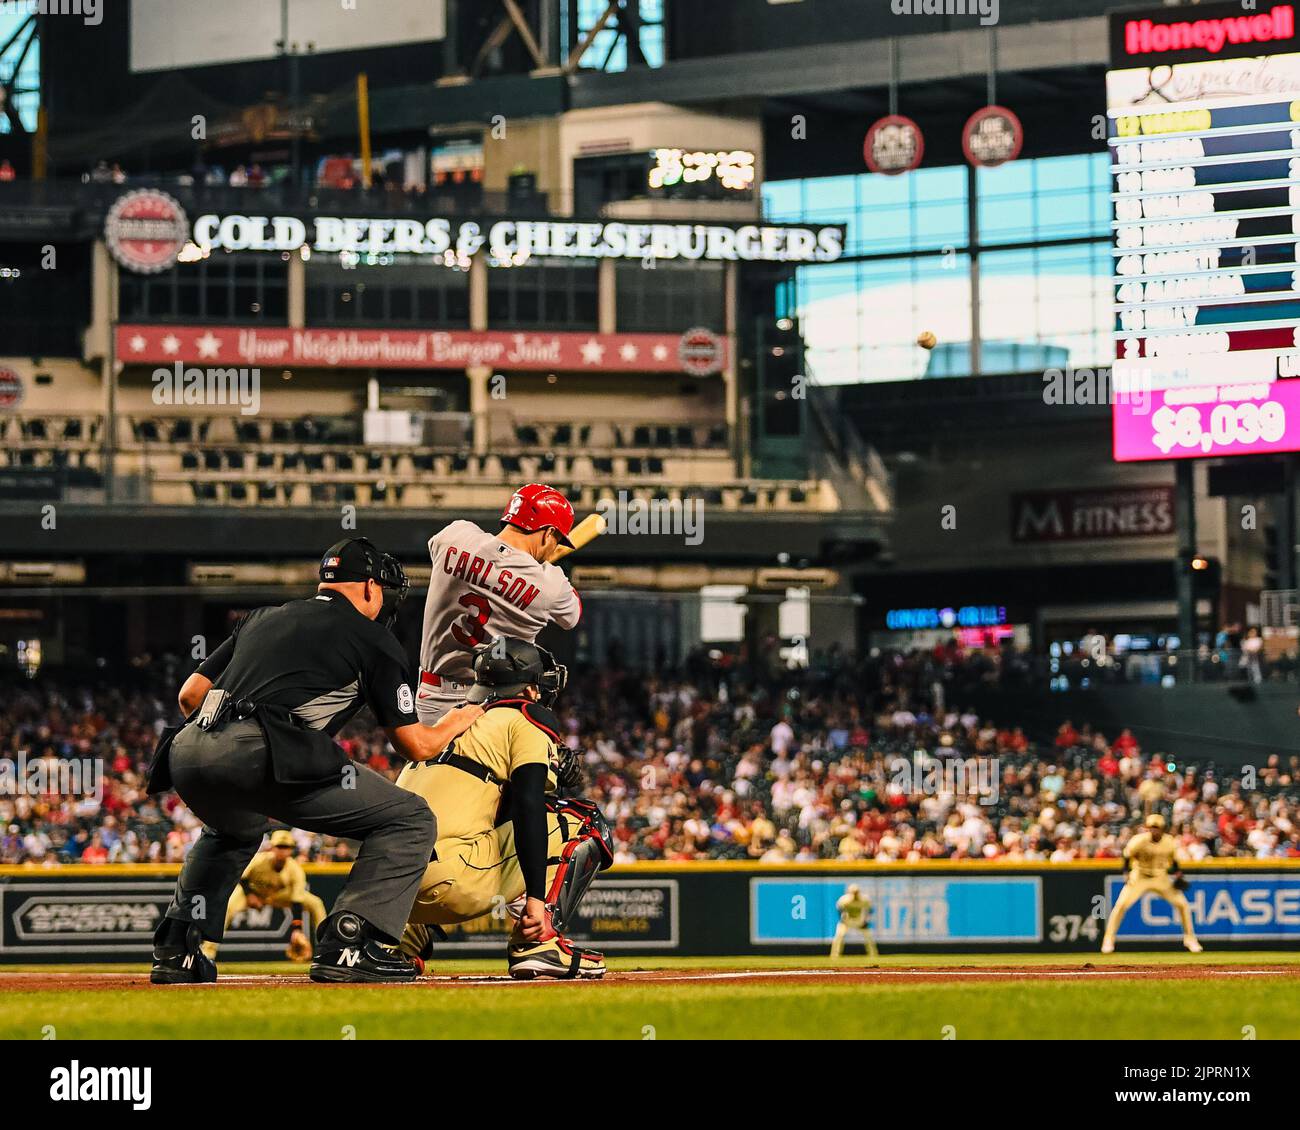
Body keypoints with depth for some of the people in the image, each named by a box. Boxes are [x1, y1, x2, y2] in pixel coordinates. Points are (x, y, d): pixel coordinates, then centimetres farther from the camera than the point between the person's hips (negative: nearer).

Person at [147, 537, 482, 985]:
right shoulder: (372, 637, 16)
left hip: (186, 752, 7)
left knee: (235, 831, 41)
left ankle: (176, 949, 28)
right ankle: (346, 945, -8)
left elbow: (190, 694, 28)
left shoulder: (262, 618, 32)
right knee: (411, 820, 4)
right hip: (261, 756, -7)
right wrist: (458, 721, 36)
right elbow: (417, 746, 15)